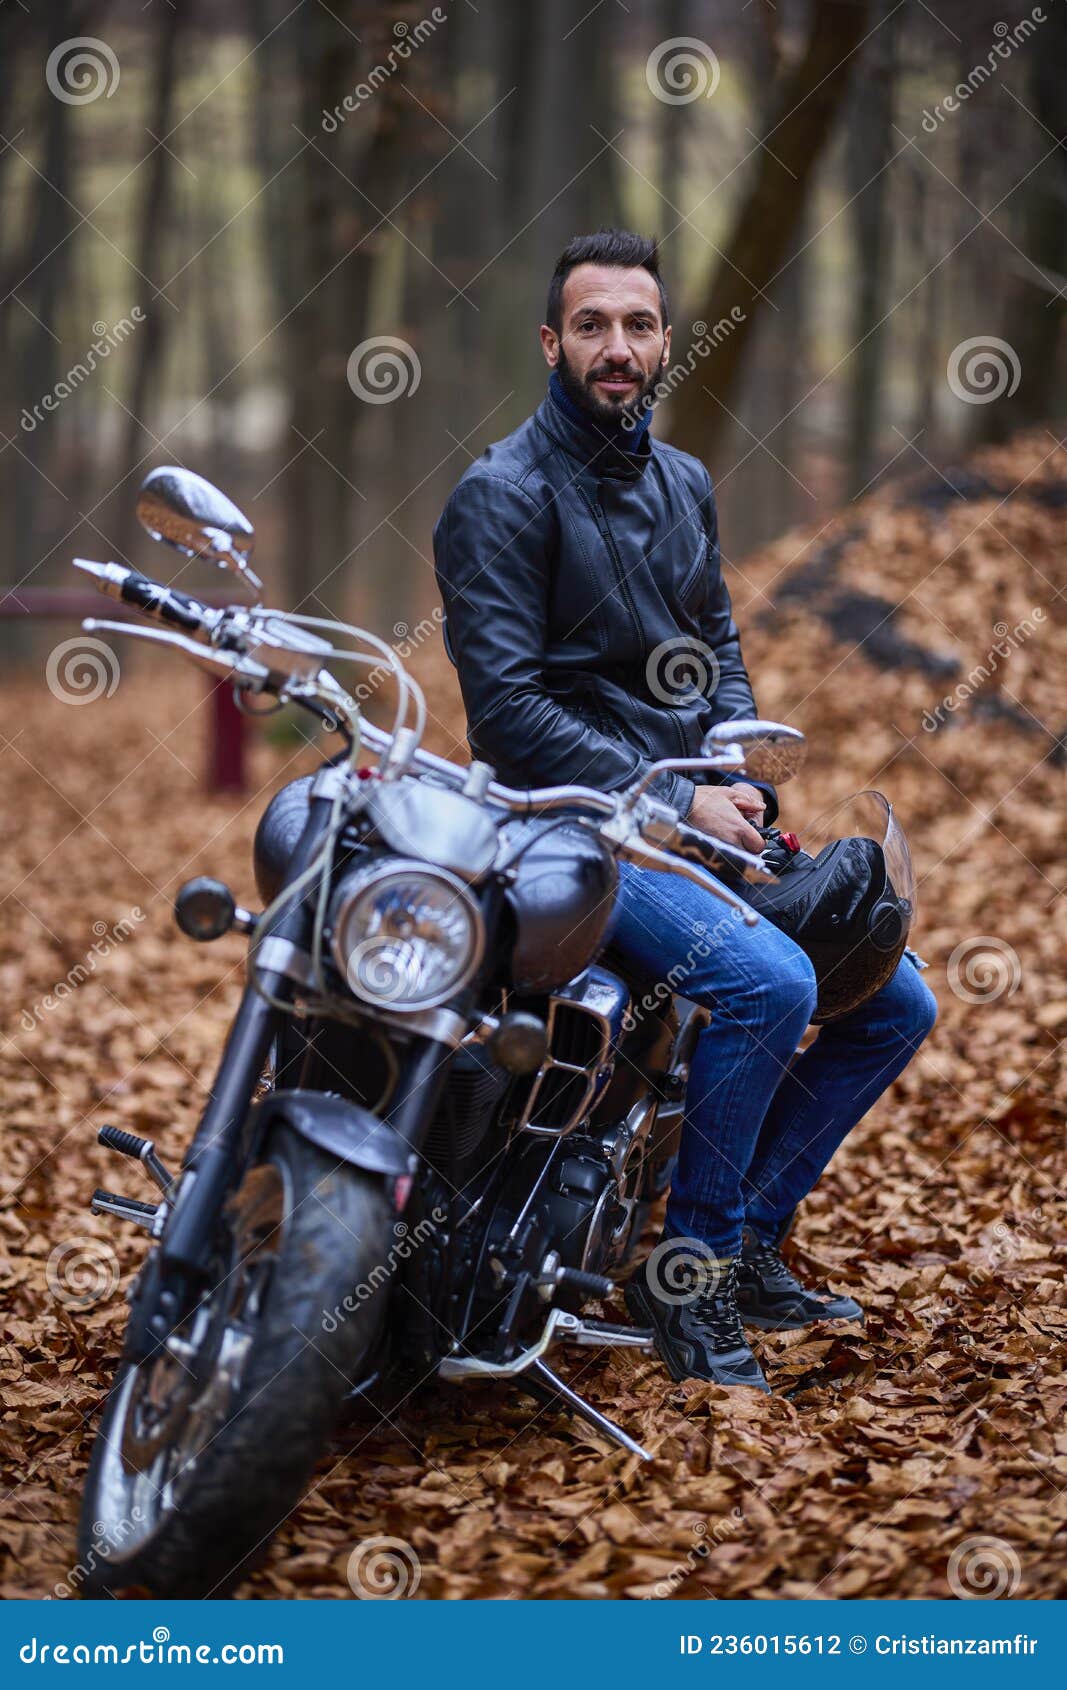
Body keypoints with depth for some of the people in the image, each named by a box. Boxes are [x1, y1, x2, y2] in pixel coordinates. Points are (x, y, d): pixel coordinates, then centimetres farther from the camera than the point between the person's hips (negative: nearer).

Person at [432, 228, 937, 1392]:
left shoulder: (684, 485, 14)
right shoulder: (502, 496, -10)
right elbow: (509, 709, -17)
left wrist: (742, 779, 2)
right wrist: (676, 803, -17)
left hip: (698, 812, 8)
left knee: (897, 1004, 2)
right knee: (768, 982, -31)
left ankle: (752, 1229, 13)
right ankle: (688, 1263, -13)